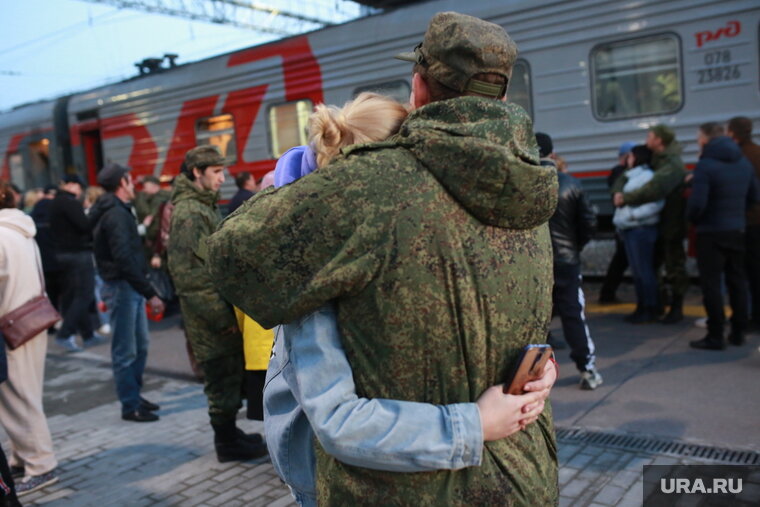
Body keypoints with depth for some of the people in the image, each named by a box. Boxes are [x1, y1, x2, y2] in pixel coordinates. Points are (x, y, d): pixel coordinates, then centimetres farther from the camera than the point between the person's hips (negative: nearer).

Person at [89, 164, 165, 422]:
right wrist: (150, 294, -24)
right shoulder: (116, 214, -16)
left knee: (140, 345, 17)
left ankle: (135, 396, 29)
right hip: (121, 285, -10)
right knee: (125, 351, -1)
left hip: (130, 286, 10)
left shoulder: (118, 211, 16)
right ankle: (130, 406, 8)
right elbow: (124, 259, -24)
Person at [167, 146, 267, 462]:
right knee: (223, 379, 2)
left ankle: (229, 433, 32)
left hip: (220, 312, 10)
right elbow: (189, 273, -23)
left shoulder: (204, 207, 16)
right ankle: (227, 443, 16)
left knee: (231, 375, 18)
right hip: (210, 317, -10)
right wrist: (221, 315, -20)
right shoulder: (188, 213, -17)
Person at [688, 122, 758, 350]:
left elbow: (697, 203, -22)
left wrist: (694, 219, -4)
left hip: (712, 232, -7)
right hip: (738, 230, 7)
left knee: (711, 283, -1)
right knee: (737, 280, 15)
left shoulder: (705, 165, -17)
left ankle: (715, 336, 2)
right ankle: (738, 332, 22)